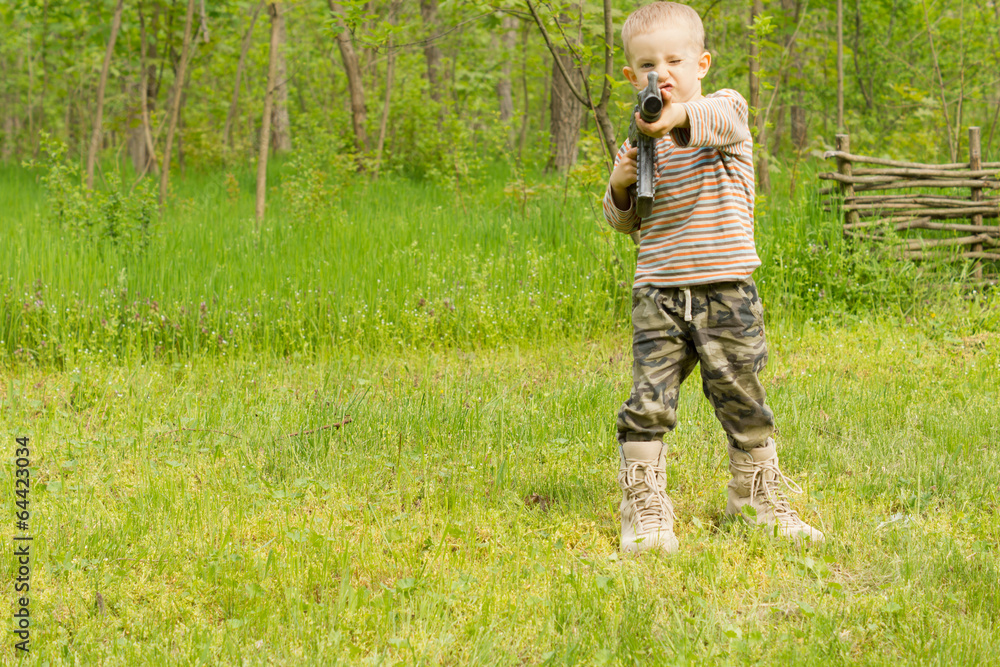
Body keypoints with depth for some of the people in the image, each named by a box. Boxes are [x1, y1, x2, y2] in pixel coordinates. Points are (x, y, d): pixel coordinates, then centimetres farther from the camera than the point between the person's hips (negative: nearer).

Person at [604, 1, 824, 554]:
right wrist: (620, 187, -5)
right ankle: (644, 509, 5)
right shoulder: (639, 140, 12)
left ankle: (759, 498, 24)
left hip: (725, 289, -2)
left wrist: (679, 115, -50)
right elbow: (626, 222, 19)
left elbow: (720, 120, -27)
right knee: (648, 401, -4)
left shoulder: (725, 108, 0)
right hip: (658, 293, 2)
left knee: (742, 398, 7)